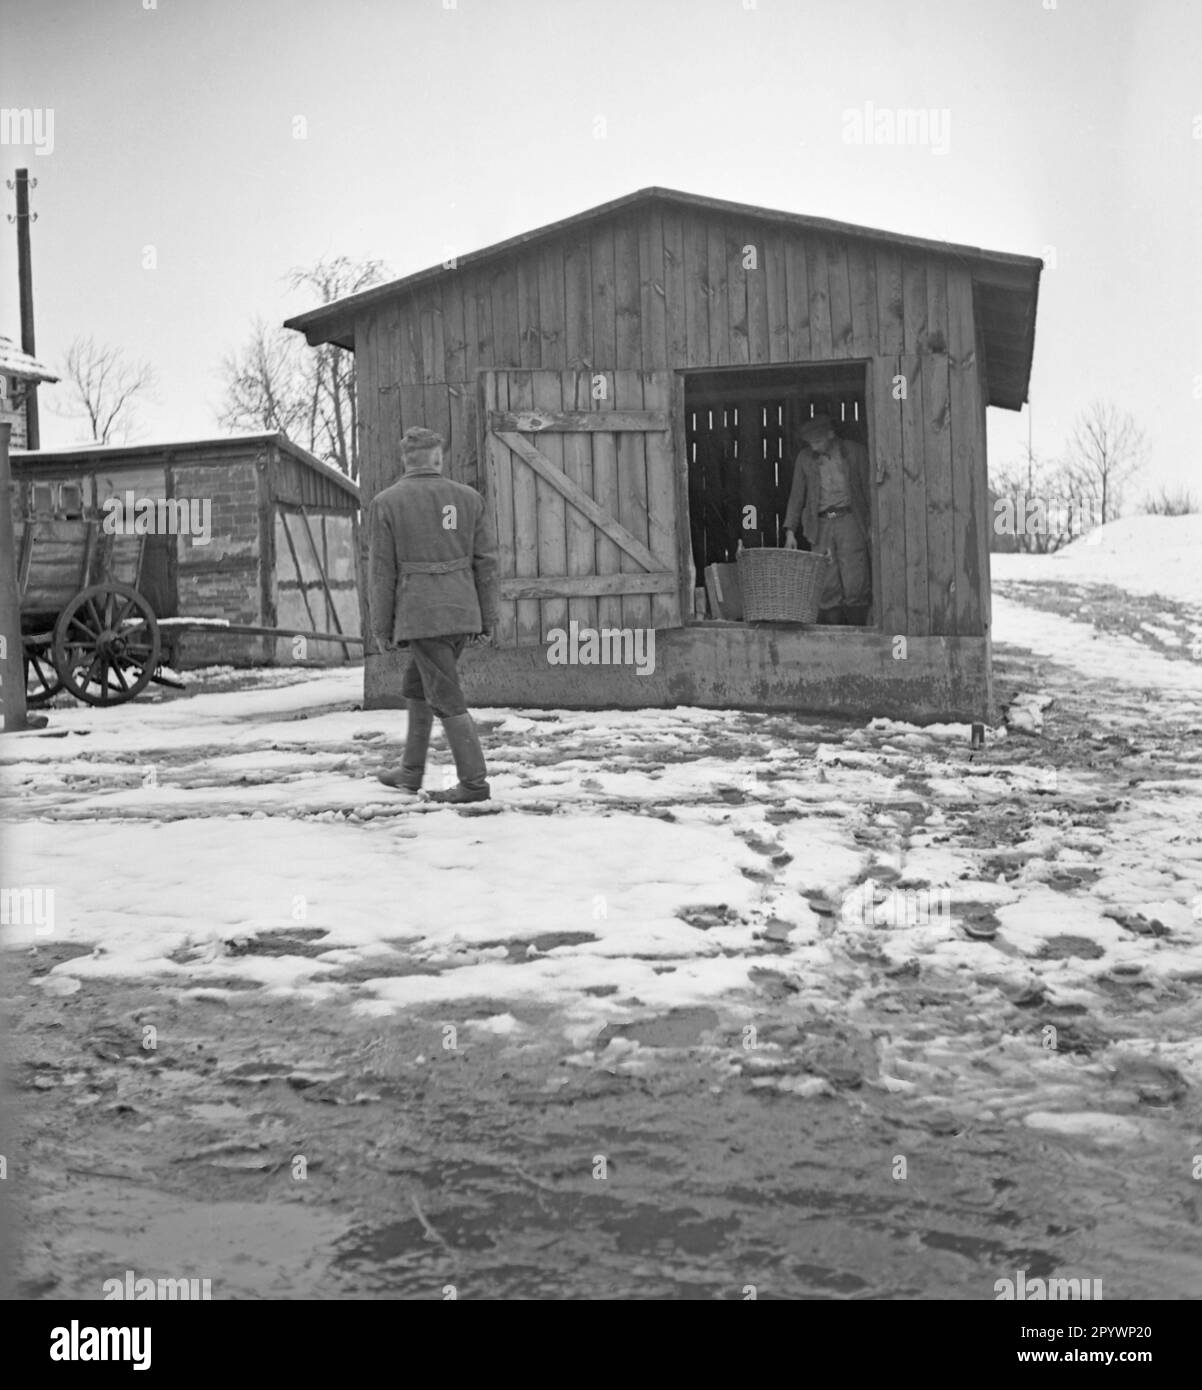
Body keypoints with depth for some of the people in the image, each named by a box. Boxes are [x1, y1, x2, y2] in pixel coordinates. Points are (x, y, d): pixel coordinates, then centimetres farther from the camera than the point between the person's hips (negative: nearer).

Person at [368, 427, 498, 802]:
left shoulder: (387, 503, -3)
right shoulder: (468, 497, 6)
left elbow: (383, 572, -4)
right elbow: (485, 561, 6)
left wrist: (381, 627, 2)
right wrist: (487, 619, 11)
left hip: (421, 615, -5)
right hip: (462, 613, 5)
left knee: (446, 700, -1)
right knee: (416, 687, 20)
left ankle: (474, 782, -2)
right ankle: (410, 773, 25)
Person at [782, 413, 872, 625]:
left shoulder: (855, 452, 4)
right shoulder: (805, 458, 9)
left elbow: (868, 489, 6)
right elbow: (796, 496, 12)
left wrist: (871, 525, 0)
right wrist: (790, 531, 5)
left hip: (849, 520, -2)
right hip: (821, 524, 2)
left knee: (854, 585, -10)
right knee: (827, 589, -3)